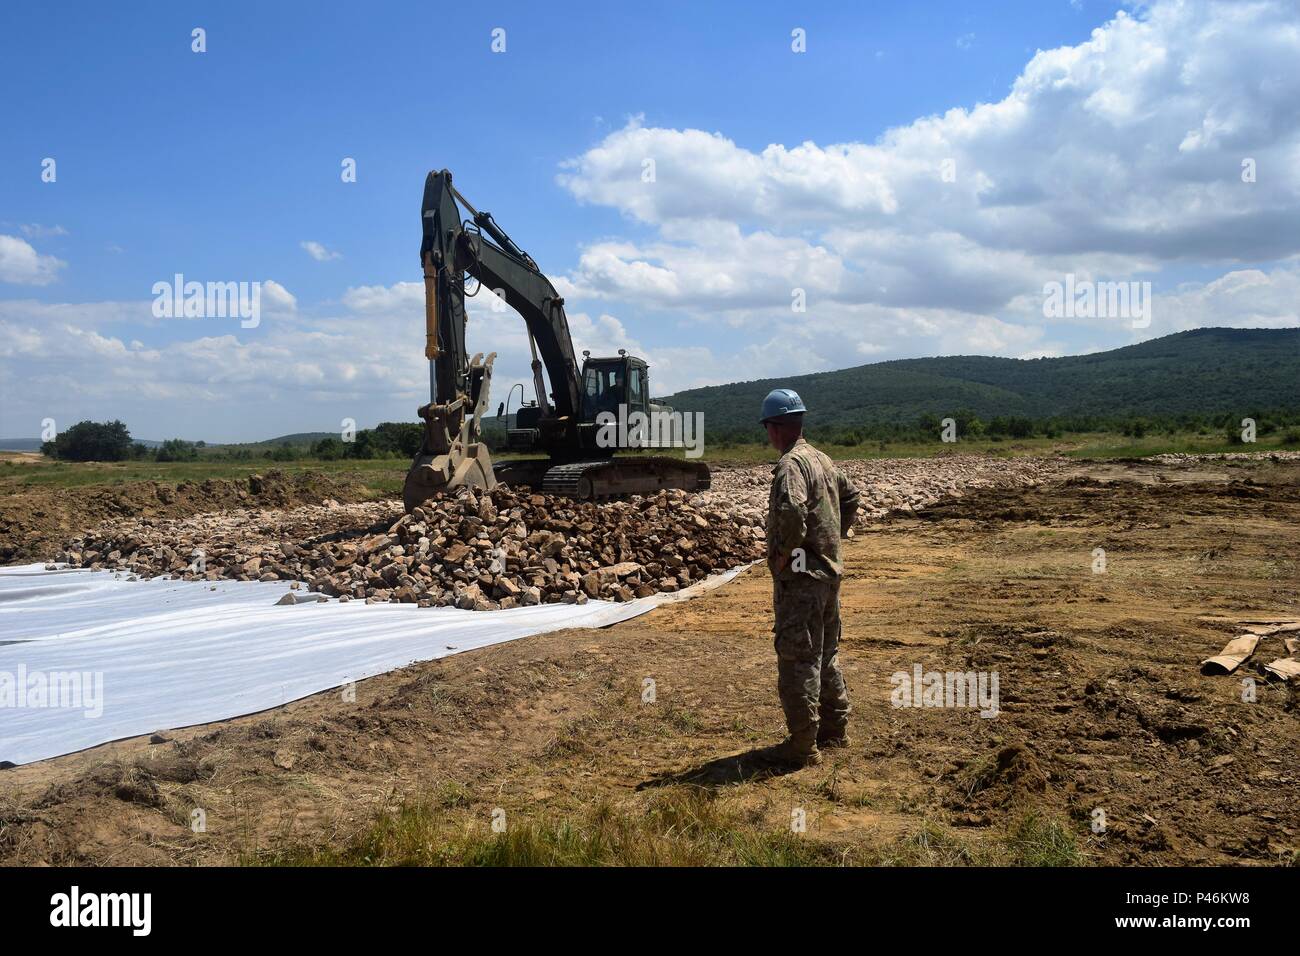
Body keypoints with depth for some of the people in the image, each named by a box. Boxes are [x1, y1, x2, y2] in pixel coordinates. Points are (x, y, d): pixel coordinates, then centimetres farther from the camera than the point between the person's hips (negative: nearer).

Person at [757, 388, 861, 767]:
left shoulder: (791, 464, -17)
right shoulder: (823, 460, 13)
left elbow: (792, 510, -33)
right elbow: (850, 497, 26)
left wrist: (782, 554, -20)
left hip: (800, 575, -10)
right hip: (829, 570, 10)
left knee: (797, 660, -3)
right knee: (825, 654, 19)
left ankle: (802, 746, 3)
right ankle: (835, 729, 31)